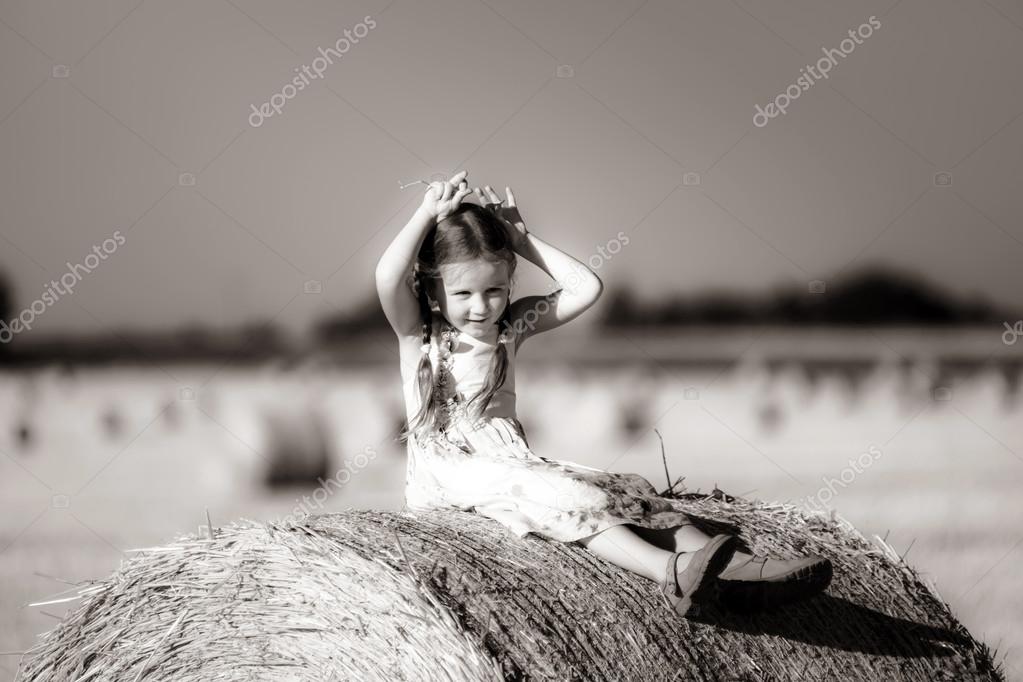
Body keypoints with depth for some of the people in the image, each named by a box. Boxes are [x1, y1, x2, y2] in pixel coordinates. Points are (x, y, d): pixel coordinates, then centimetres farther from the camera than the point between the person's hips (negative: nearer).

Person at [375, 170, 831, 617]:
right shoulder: (418, 332, -1)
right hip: (448, 470, -6)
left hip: (509, 459, 7)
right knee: (556, 495, -33)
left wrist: (523, 241, 6)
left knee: (622, 491, -13)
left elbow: (585, 288, 6)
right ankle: (670, 573, -52)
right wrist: (428, 213, -11)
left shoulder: (511, 325, 13)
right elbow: (388, 278, -22)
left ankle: (735, 570, -28)